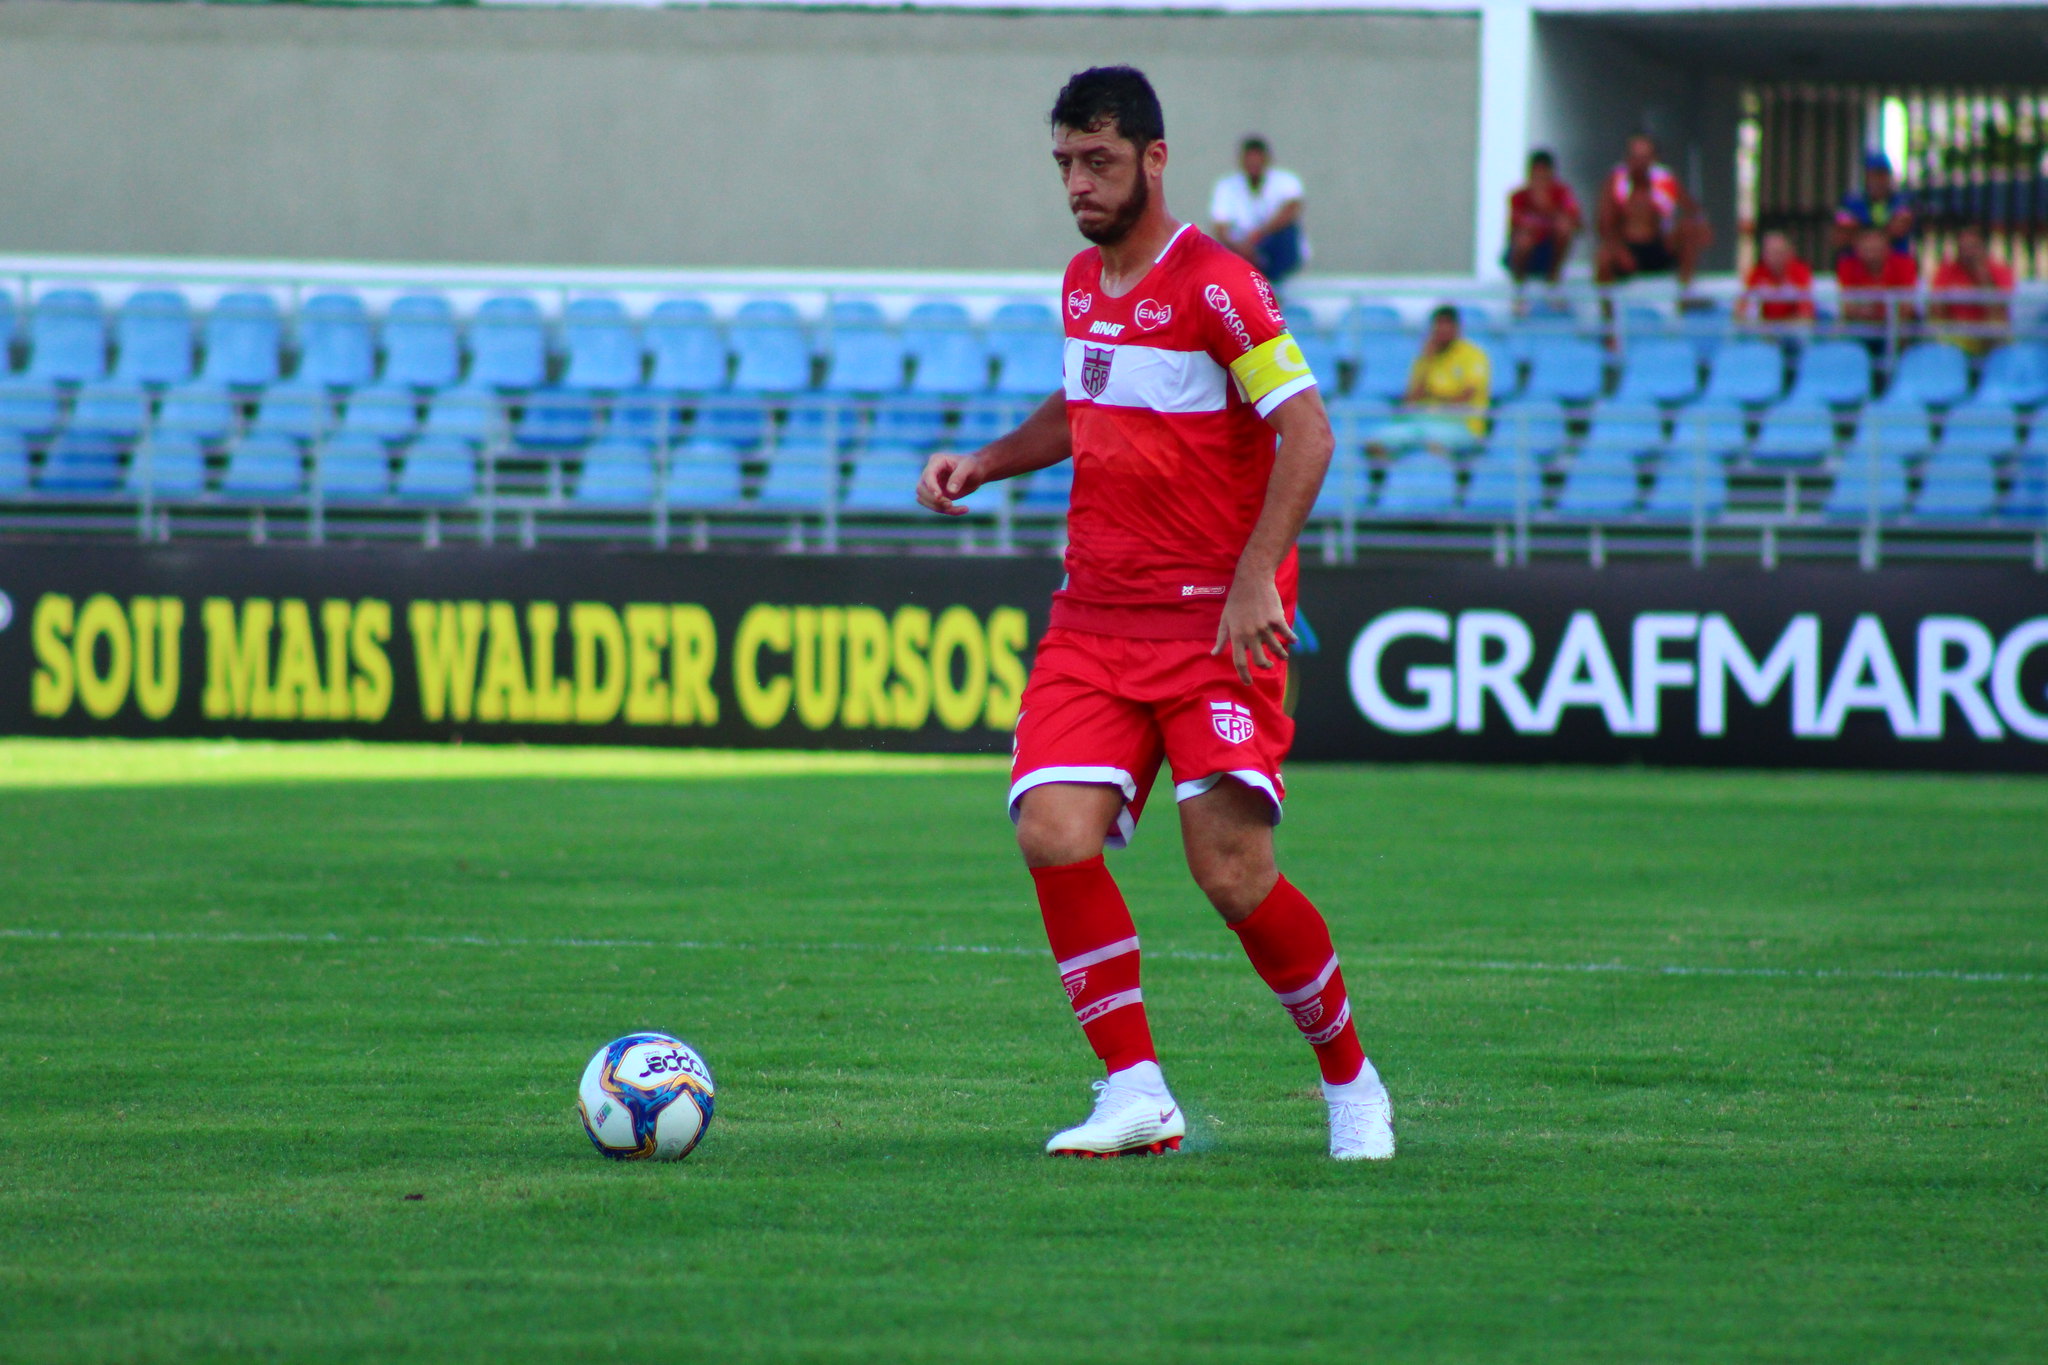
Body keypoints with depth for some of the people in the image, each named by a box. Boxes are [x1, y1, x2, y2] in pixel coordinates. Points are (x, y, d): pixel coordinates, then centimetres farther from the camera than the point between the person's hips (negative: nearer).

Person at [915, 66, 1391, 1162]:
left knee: (1231, 870, -12)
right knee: (1053, 837, -14)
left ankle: (1351, 1083, 10)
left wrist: (1254, 580, -22)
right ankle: (1135, 1094, -4)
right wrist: (982, 464, 16)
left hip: (1216, 620, -6)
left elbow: (1307, 430, -15)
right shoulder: (1081, 282, 13)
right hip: (1094, 617, 7)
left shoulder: (1212, 283, -11)